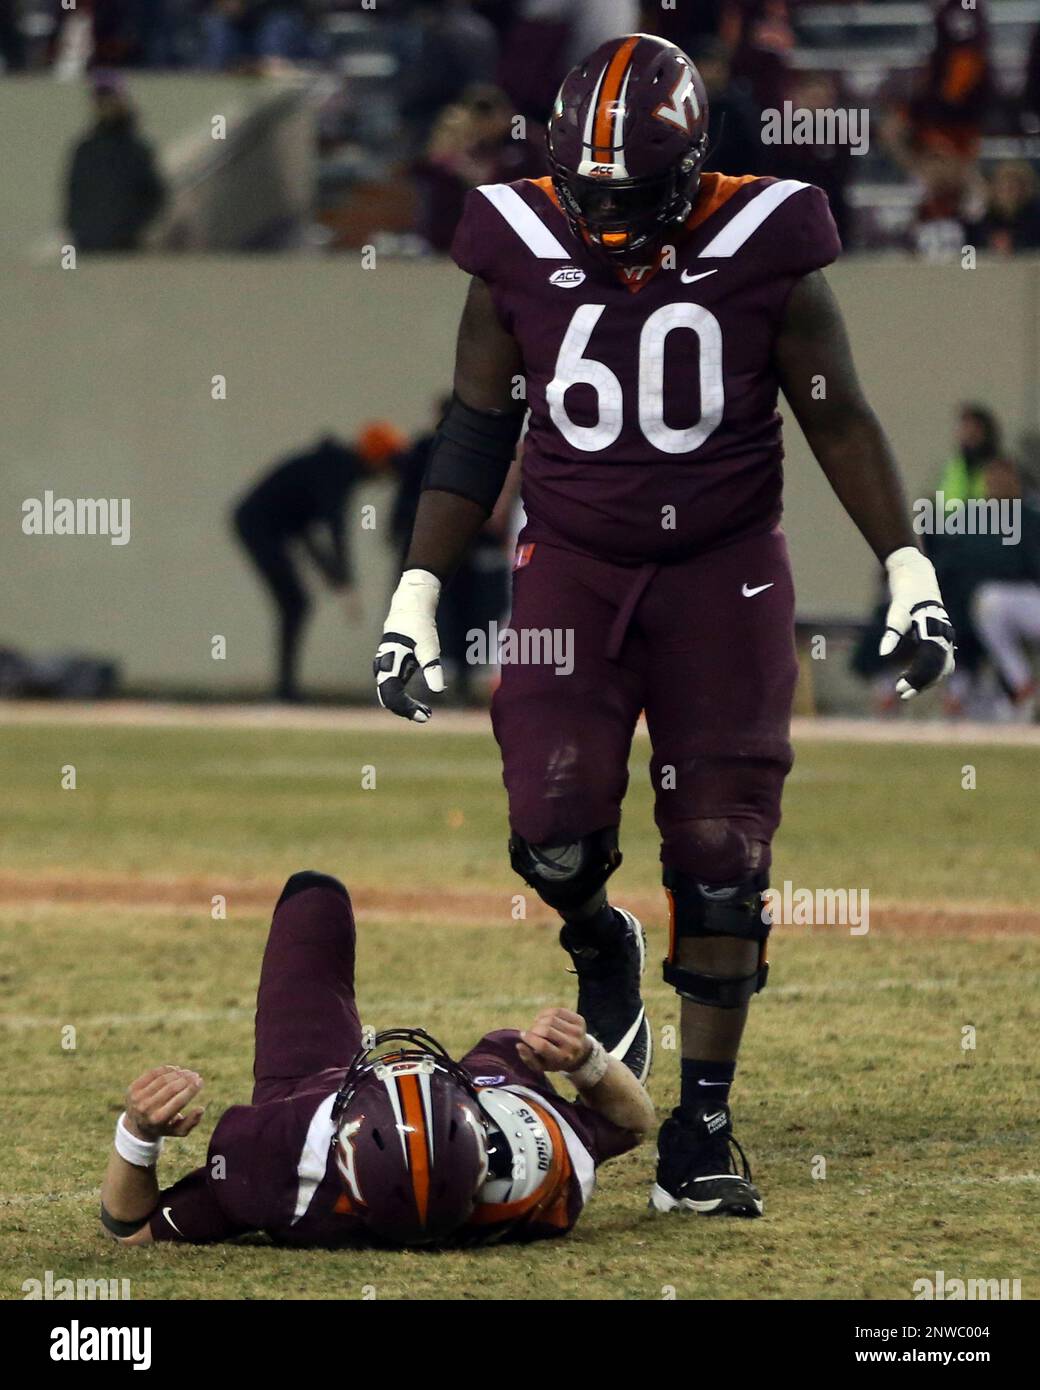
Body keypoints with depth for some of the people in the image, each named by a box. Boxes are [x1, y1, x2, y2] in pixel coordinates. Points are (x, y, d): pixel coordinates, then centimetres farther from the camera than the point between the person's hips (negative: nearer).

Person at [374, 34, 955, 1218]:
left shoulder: (764, 252, -10)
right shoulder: (522, 253, -6)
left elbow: (838, 420, 0)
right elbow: (475, 434, 4)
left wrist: (910, 572, -4)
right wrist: (415, 597, 2)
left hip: (724, 577, -1)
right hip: (572, 571, 1)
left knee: (721, 866, -3)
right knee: (556, 828, -16)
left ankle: (701, 1133, 5)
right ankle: (598, 946, 20)